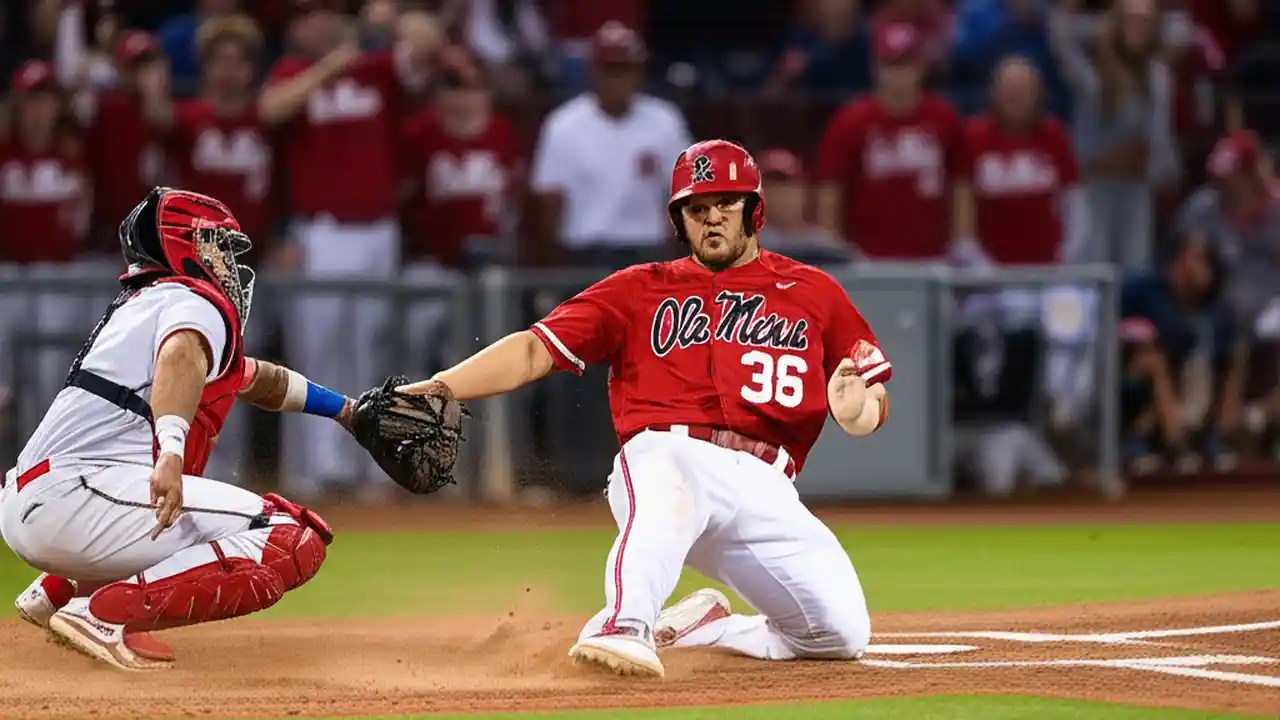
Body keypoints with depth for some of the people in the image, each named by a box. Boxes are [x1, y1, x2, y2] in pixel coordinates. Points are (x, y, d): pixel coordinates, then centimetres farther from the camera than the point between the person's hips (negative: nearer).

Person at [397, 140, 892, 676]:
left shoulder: (812, 292, 20)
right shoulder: (643, 289, 18)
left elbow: (874, 407, 16)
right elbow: (535, 350, 10)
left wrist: (855, 411, -10)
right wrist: (440, 388, -6)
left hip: (765, 491, 3)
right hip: (666, 457, -3)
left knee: (842, 636, -9)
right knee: (670, 490, -40)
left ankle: (698, 630, 16)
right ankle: (622, 628, -57)